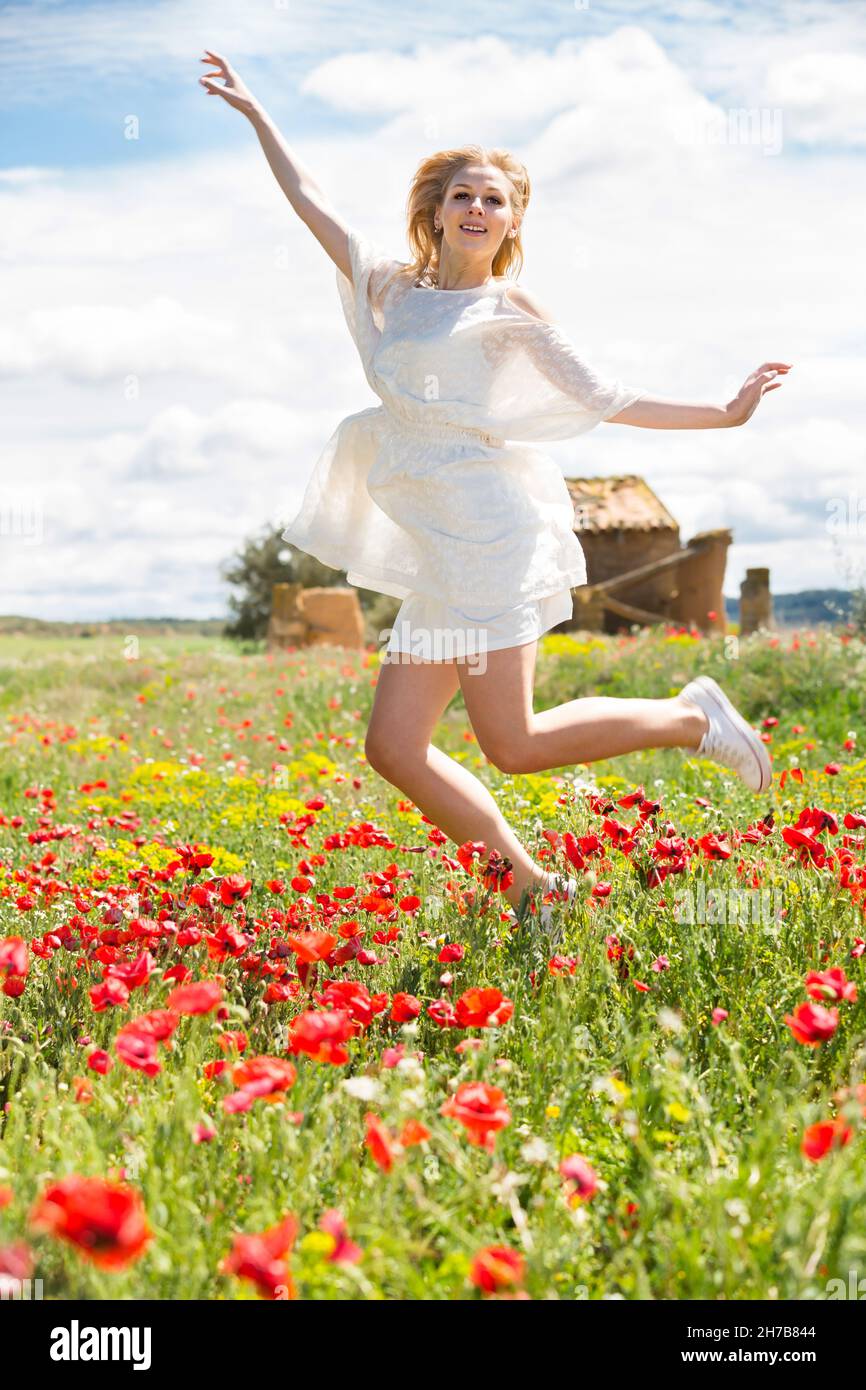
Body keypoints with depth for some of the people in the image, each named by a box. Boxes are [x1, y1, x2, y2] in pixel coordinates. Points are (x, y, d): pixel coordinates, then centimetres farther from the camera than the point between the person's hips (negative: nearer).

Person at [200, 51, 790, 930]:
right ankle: (531, 886, 9)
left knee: (511, 744, -13)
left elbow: (602, 400, 9)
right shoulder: (391, 288, 17)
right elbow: (309, 202, 25)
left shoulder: (510, 313, 5)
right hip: (439, 558, 6)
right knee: (393, 748, -1)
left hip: (488, 534, -6)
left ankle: (689, 718, 6)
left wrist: (723, 414, 6)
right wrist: (255, 114, 29)